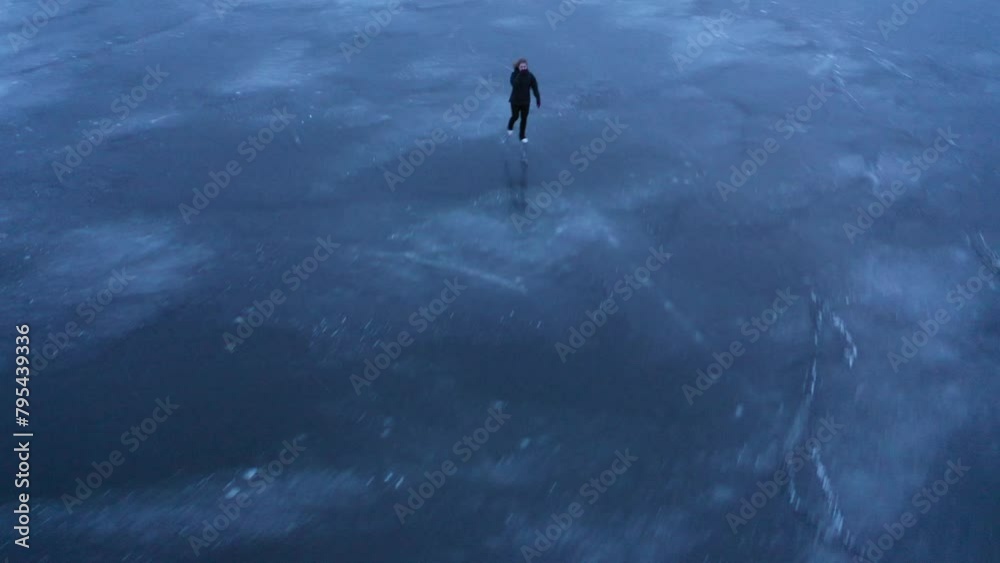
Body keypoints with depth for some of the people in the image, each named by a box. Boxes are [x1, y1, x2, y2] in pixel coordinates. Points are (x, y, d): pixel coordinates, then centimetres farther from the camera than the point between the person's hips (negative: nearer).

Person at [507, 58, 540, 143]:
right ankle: (510, 127, 45)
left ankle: (522, 136, 28)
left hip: (526, 101, 2)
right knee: (515, 117, 11)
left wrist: (538, 99, -12)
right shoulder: (514, 74, -16)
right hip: (515, 101, -1)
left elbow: (535, 88, -9)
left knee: (524, 118, 10)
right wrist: (520, 74, -40)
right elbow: (514, 84, -34)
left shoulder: (530, 76, -12)